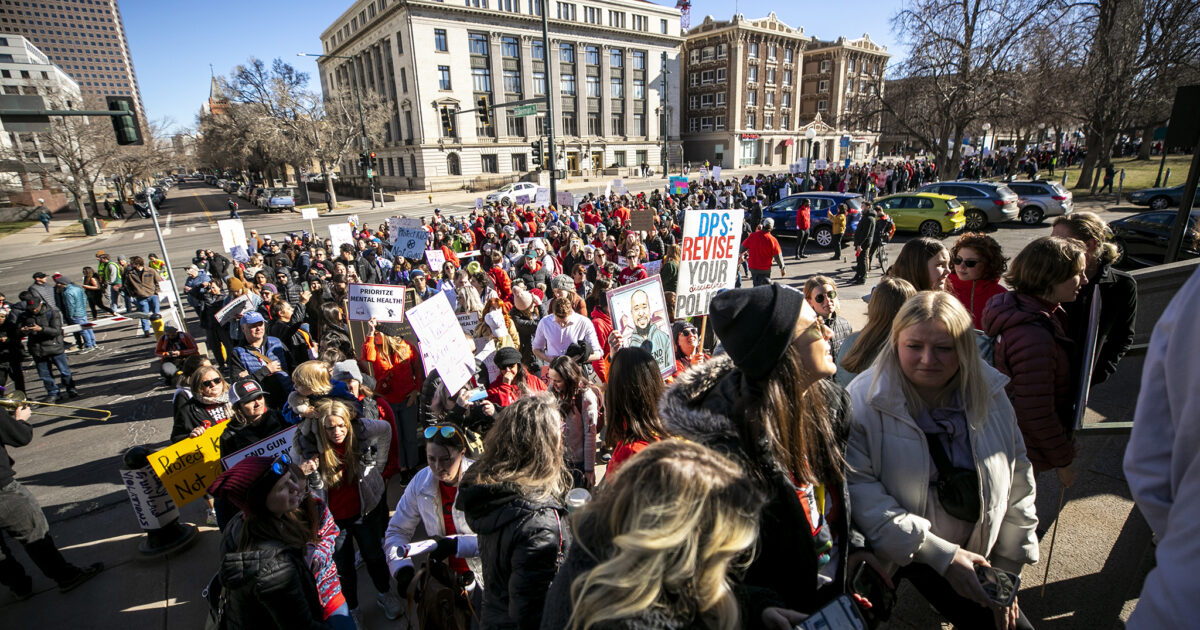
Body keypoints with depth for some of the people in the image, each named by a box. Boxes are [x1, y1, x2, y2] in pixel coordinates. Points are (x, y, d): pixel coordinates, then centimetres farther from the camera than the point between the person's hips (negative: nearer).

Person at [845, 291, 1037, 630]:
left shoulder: (991, 395, -6)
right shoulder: (865, 401, -23)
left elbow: (1018, 484, 3)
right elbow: (859, 491, -26)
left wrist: (1007, 570, 4)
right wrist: (942, 555, -24)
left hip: (971, 556, 5)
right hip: (884, 555, -5)